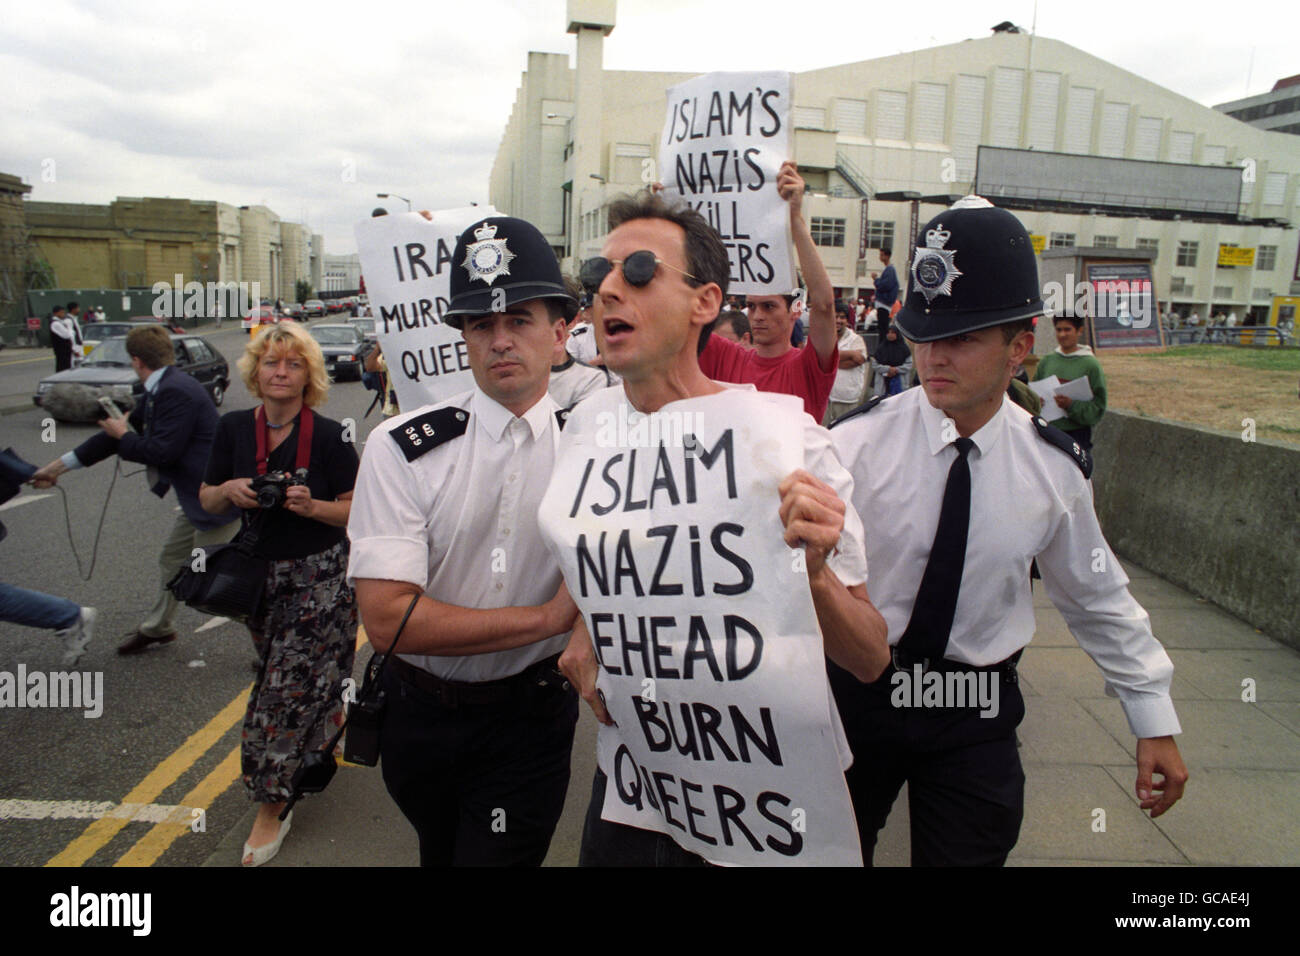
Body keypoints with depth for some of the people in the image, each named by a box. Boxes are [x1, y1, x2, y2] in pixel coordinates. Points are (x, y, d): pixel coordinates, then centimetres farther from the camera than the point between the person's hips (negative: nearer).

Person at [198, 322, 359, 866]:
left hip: (320, 576, -4)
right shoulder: (234, 429, 1)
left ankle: (272, 805, 10)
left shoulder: (329, 436, -9)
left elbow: (355, 511, -6)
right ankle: (328, 726, 46)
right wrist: (230, 490, -12)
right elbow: (207, 500, 9)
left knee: (288, 689, -4)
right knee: (279, 676, 16)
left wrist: (312, 505, -24)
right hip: (261, 573, 5)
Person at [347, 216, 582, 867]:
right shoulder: (400, 448, -15)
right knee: (440, 855, 26)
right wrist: (550, 618, -21)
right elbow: (387, 620, -22)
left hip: (532, 720, -1)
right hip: (419, 713, 2)